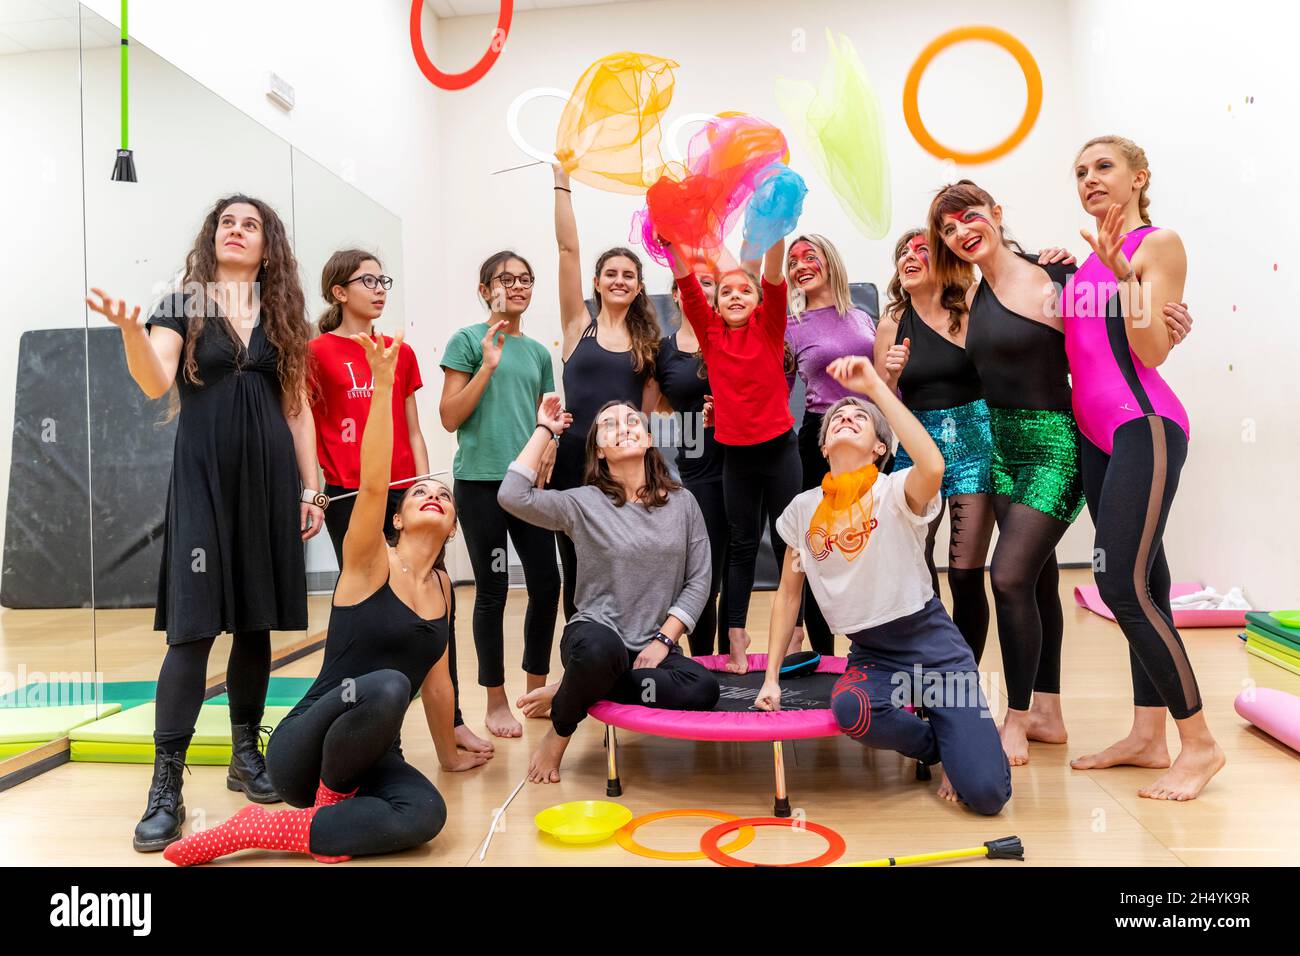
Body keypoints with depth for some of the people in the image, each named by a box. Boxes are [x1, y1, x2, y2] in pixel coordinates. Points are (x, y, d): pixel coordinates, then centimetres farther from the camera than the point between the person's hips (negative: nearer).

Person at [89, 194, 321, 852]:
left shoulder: (283, 316, 13)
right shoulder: (183, 306, 6)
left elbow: (298, 409, 11)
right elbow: (156, 384, -10)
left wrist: (310, 488, 7)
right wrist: (128, 328, -29)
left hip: (269, 476, 3)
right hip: (203, 475, -2)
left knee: (256, 620, 8)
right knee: (194, 624, -9)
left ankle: (245, 753, 23)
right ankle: (166, 786, -3)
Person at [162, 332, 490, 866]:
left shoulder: (442, 586, 9)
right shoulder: (369, 562, -7)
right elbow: (372, 483, -25)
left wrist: (449, 754, 26)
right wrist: (382, 384, -35)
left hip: (372, 759, 5)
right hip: (302, 752, -5)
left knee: (425, 815, -30)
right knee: (386, 686, -38)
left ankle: (261, 830, -12)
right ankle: (330, 804, -9)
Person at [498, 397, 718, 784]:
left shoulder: (682, 502, 6)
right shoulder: (584, 503, -2)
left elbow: (698, 581, 5)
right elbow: (513, 496, -17)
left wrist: (663, 640, -7)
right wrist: (544, 430, -7)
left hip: (653, 647, 4)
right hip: (596, 635, -3)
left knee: (704, 689, -28)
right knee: (601, 649, -40)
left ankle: (570, 690, -9)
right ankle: (559, 732, -6)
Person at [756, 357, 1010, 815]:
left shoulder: (896, 491, -10)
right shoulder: (802, 510, 2)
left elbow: (933, 467, -36)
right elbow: (788, 595, 10)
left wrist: (875, 386, -32)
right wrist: (771, 678, 5)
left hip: (930, 645, -3)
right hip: (869, 654, 4)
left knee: (984, 794, -18)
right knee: (850, 709, -34)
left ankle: (960, 743, 20)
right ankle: (936, 746, 1)